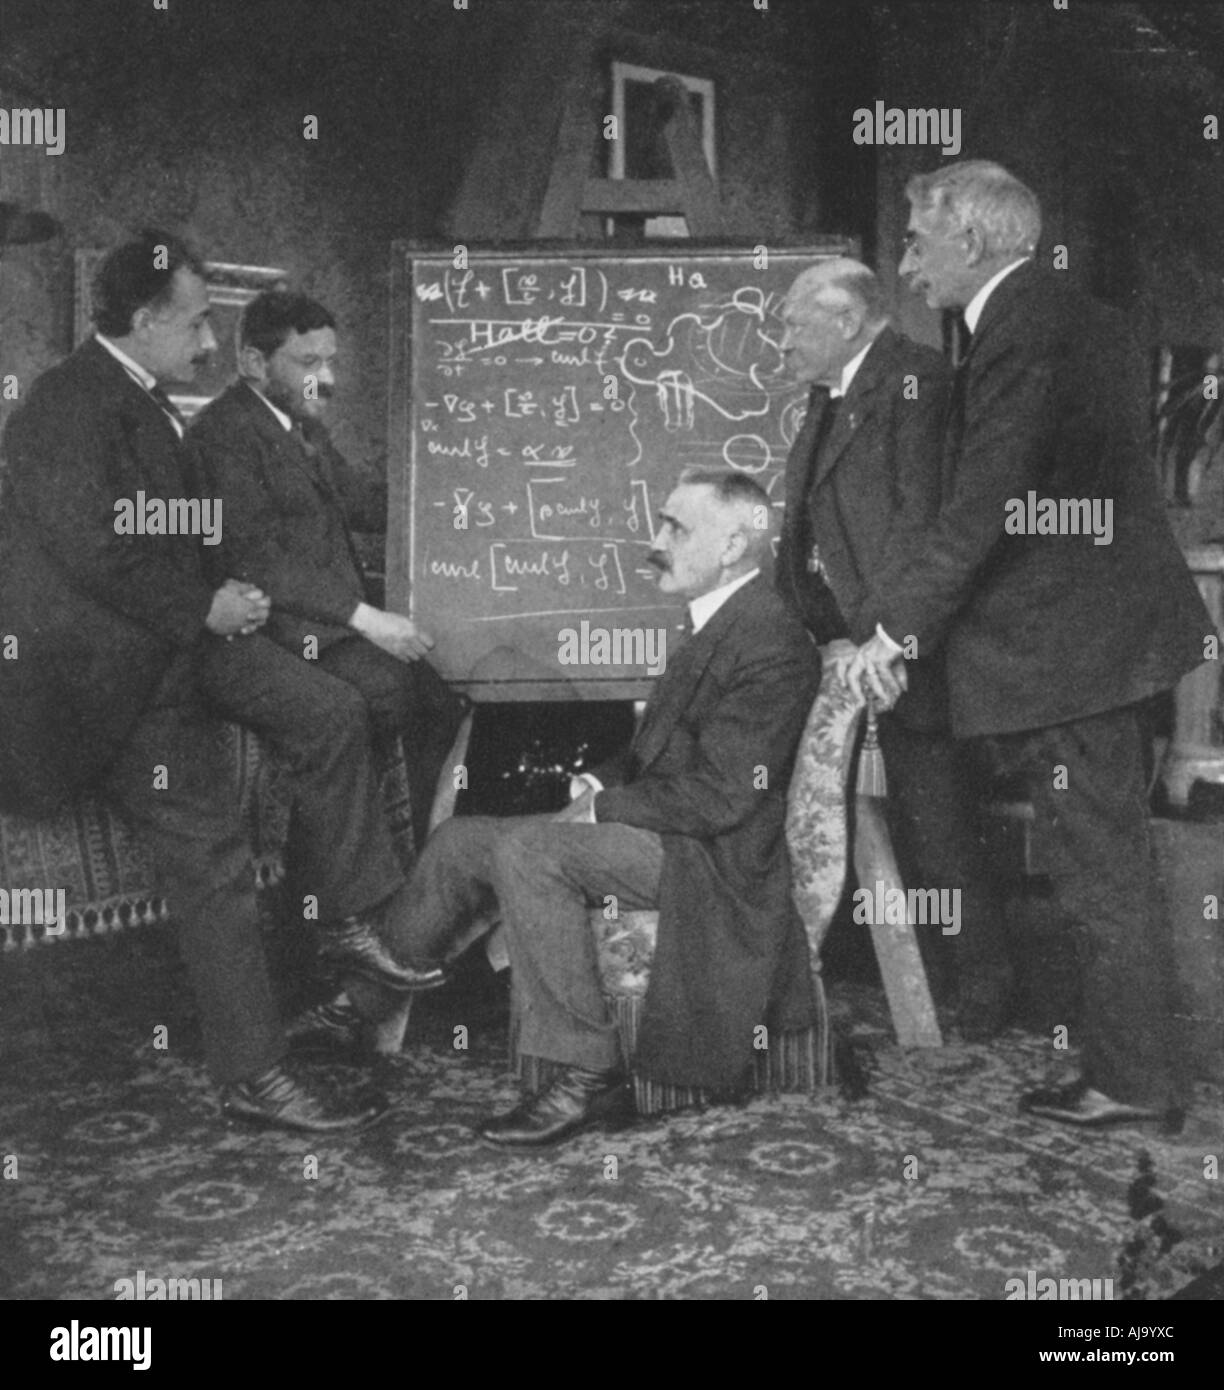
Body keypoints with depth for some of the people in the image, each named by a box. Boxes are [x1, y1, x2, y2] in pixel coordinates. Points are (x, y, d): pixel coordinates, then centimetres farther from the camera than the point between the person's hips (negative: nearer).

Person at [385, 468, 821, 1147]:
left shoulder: (770, 641, -18)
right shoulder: (715, 620, 13)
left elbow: (721, 797, -23)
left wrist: (603, 807, -13)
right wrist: (599, 785, 3)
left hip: (709, 856, -10)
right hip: (659, 828, 10)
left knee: (528, 851, -29)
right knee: (459, 841, 3)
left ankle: (587, 1075, -19)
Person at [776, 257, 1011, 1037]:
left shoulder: (917, 379, -9)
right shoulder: (830, 398, 20)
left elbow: (921, 519, -18)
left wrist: (875, 640, -21)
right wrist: (819, 635, 5)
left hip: (909, 653, -8)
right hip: (845, 650, 8)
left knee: (937, 839, -2)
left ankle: (982, 998, 15)